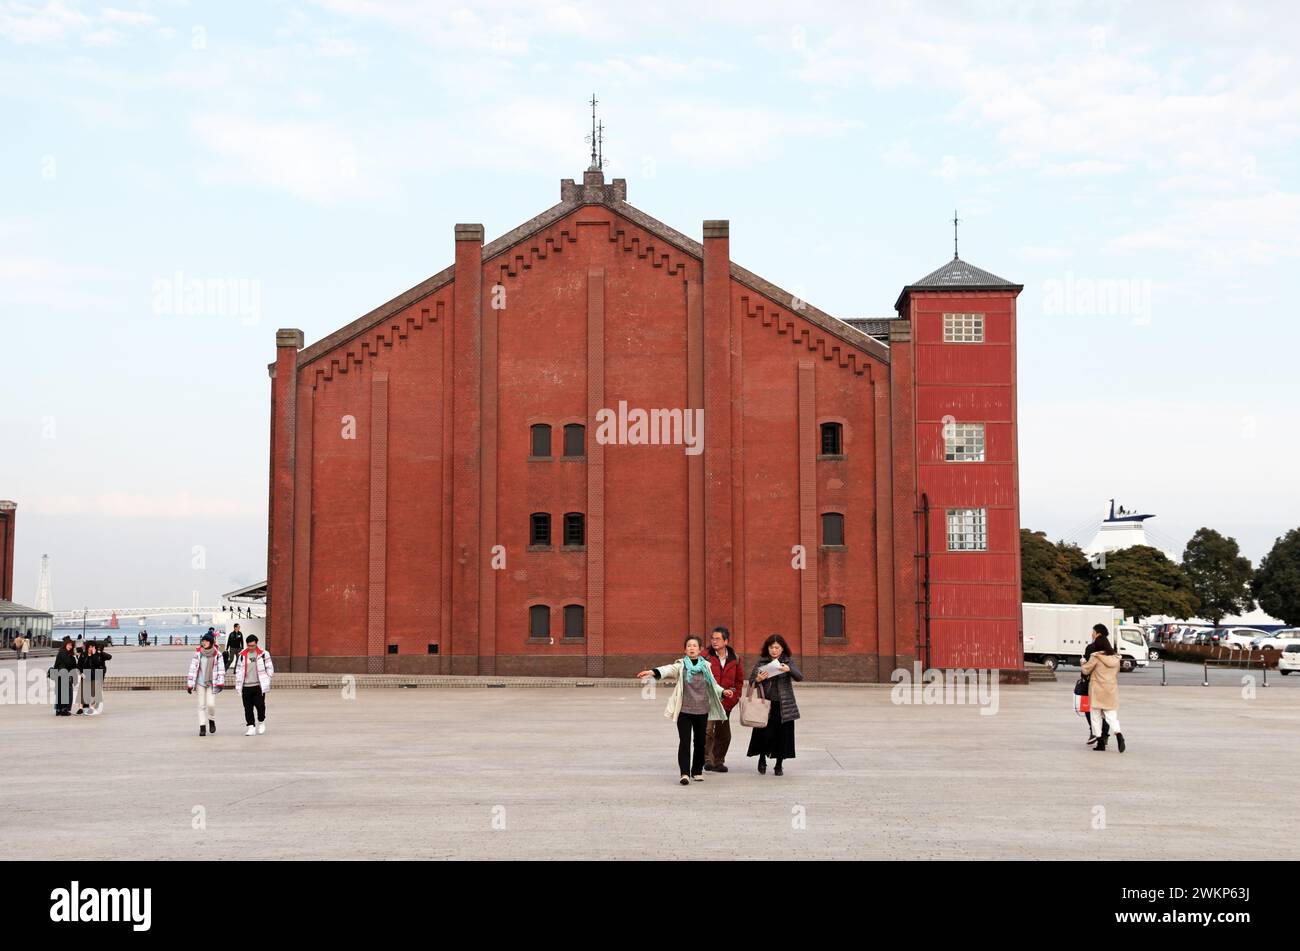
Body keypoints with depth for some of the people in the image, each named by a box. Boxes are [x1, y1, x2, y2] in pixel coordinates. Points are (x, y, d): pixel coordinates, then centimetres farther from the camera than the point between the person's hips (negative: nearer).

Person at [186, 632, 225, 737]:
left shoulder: (217, 654, -3)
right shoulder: (197, 653, -2)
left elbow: (221, 669, 0)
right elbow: (193, 668, 0)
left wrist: (220, 683, -7)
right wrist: (190, 684, -1)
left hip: (212, 682, -1)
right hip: (200, 682, 1)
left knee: (211, 704, -10)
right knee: (201, 705, 1)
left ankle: (212, 720, 18)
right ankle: (202, 727, 7)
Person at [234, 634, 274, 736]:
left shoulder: (263, 654, 1)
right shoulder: (242, 655, 7)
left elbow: (269, 668, 6)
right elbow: (238, 670, 12)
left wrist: (267, 680, 0)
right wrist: (238, 684, 8)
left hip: (259, 685, -2)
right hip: (246, 686, 2)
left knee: (260, 705, -6)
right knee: (248, 708, 1)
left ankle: (261, 722, 20)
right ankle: (251, 726, 9)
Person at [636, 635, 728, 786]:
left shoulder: (706, 666, 6)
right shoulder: (681, 664, -4)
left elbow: (713, 684, 20)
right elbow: (668, 669, -25)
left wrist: (723, 692, 4)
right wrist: (653, 672, -44)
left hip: (702, 711, 3)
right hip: (684, 710, -3)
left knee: (700, 742, 10)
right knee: (684, 742, -9)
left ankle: (697, 771, 26)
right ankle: (685, 773, -10)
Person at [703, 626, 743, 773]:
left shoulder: (734, 659, 6)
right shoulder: (705, 657, -4)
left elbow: (739, 680, 15)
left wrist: (733, 698, 6)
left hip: (726, 702, 4)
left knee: (724, 734, 11)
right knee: (708, 730, -18)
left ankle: (718, 761, 24)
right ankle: (708, 759, -15)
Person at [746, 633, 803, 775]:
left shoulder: (788, 661, 5)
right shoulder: (761, 661, 5)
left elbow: (800, 677, -8)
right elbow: (751, 680, 5)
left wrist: (789, 669, -27)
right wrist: (757, 680, -18)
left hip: (783, 705, 1)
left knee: (783, 734, 1)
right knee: (765, 734, -5)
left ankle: (779, 765, 16)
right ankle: (762, 758, 22)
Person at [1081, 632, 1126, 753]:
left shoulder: (1096, 657, -11)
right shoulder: (1115, 658, 4)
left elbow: (1086, 670, -4)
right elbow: (1117, 672, 14)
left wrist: (1083, 662, 15)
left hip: (1097, 691, -4)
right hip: (1112, 691, 4)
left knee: (1096, 716, 7)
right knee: (1112, 716, 5)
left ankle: (1100, 743, 5)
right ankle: (1118, 734, -22)